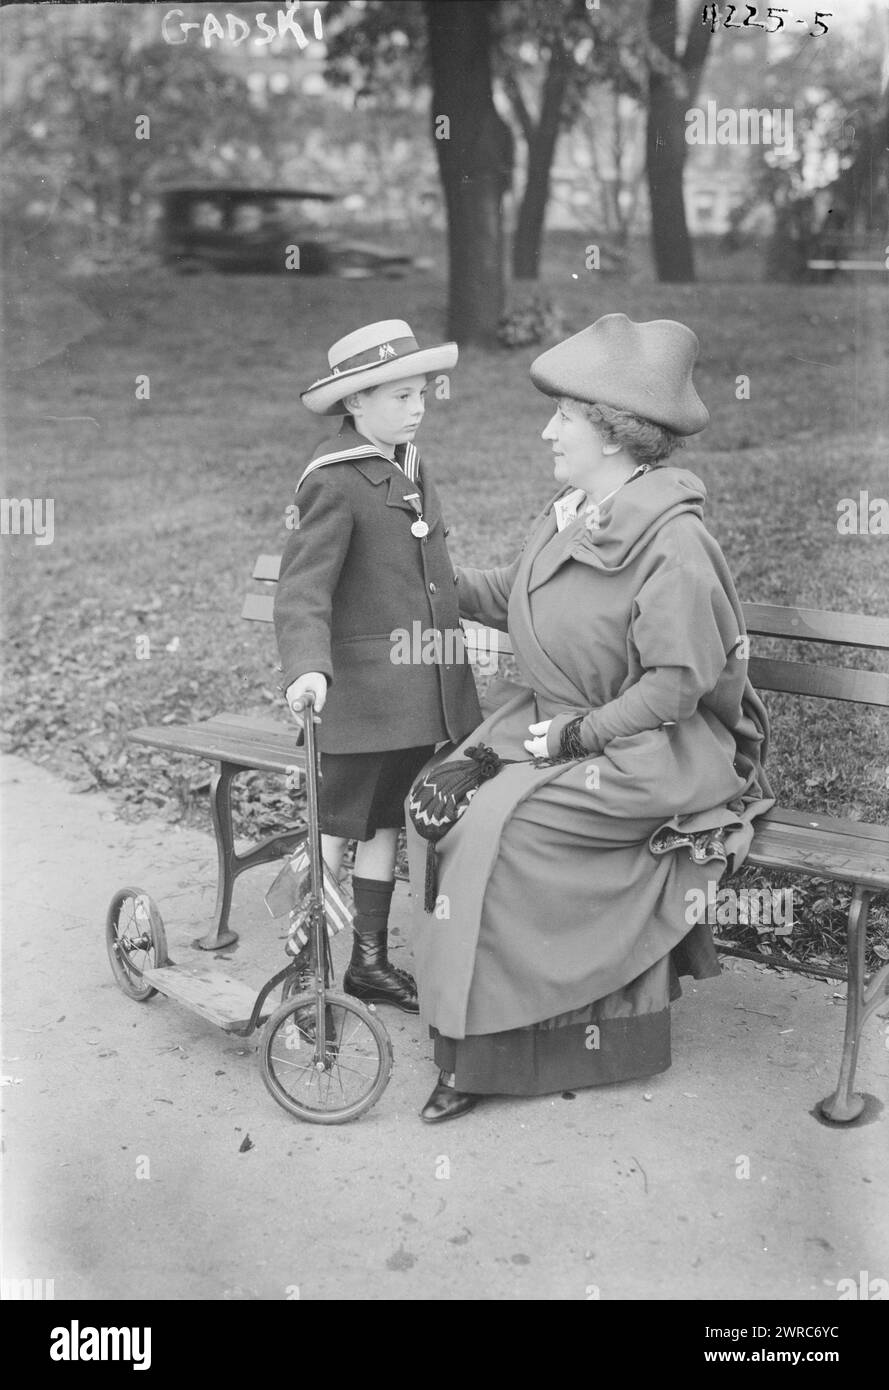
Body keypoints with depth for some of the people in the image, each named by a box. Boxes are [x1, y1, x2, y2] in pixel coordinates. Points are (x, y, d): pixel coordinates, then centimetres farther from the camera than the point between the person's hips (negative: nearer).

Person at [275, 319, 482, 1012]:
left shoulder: (410, 462, 11)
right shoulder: (334, 481, -15)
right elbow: (303, 589, -22)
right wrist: (307, 666, -36)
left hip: (425, 688, 8)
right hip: (362, 687, -8)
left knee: (387, 822, 16)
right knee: (334, 827, 2)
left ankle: (371, 960, 29)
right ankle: (304, 967, 16)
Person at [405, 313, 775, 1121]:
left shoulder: (673, 540, -19)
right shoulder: (568, 516, 6)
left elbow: (677, 684, -21)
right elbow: (508, 597, 21)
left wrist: (574, 736, -19)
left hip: (651, 752, -8)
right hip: (556, 726, 8)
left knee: (496, 830, -22)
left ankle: (492, 1049, -4)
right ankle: (477, 1028, -1)